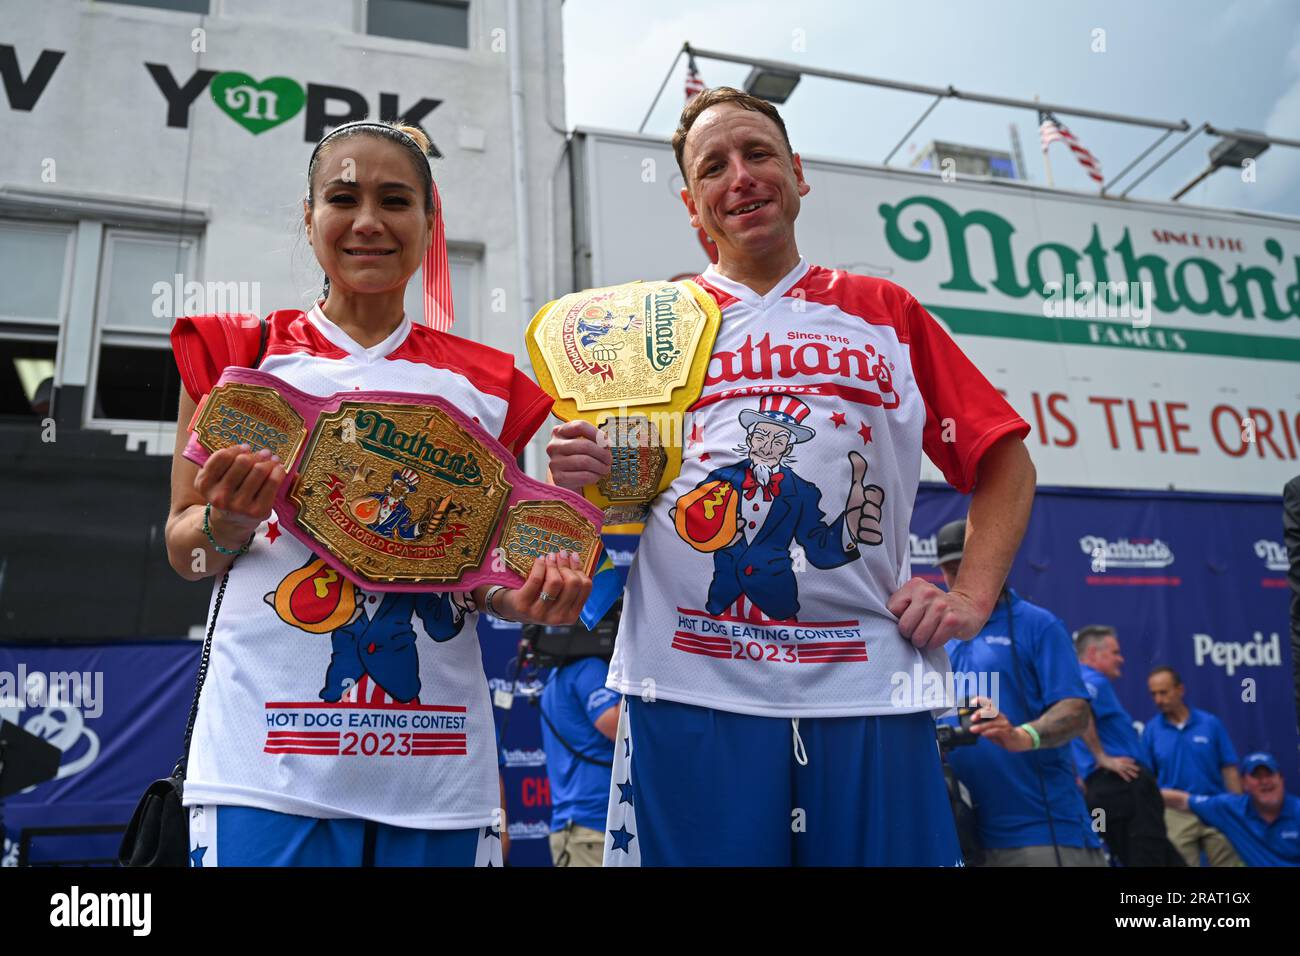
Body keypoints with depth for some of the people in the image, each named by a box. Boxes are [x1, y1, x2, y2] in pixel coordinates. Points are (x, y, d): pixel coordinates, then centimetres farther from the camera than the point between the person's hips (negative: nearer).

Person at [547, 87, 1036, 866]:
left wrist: (973, 596, 2)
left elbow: (1004, 461, 14)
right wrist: (578, 479, -13)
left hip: (867, 688, 1)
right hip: (691, 689, 0)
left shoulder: (884, 312, 12)